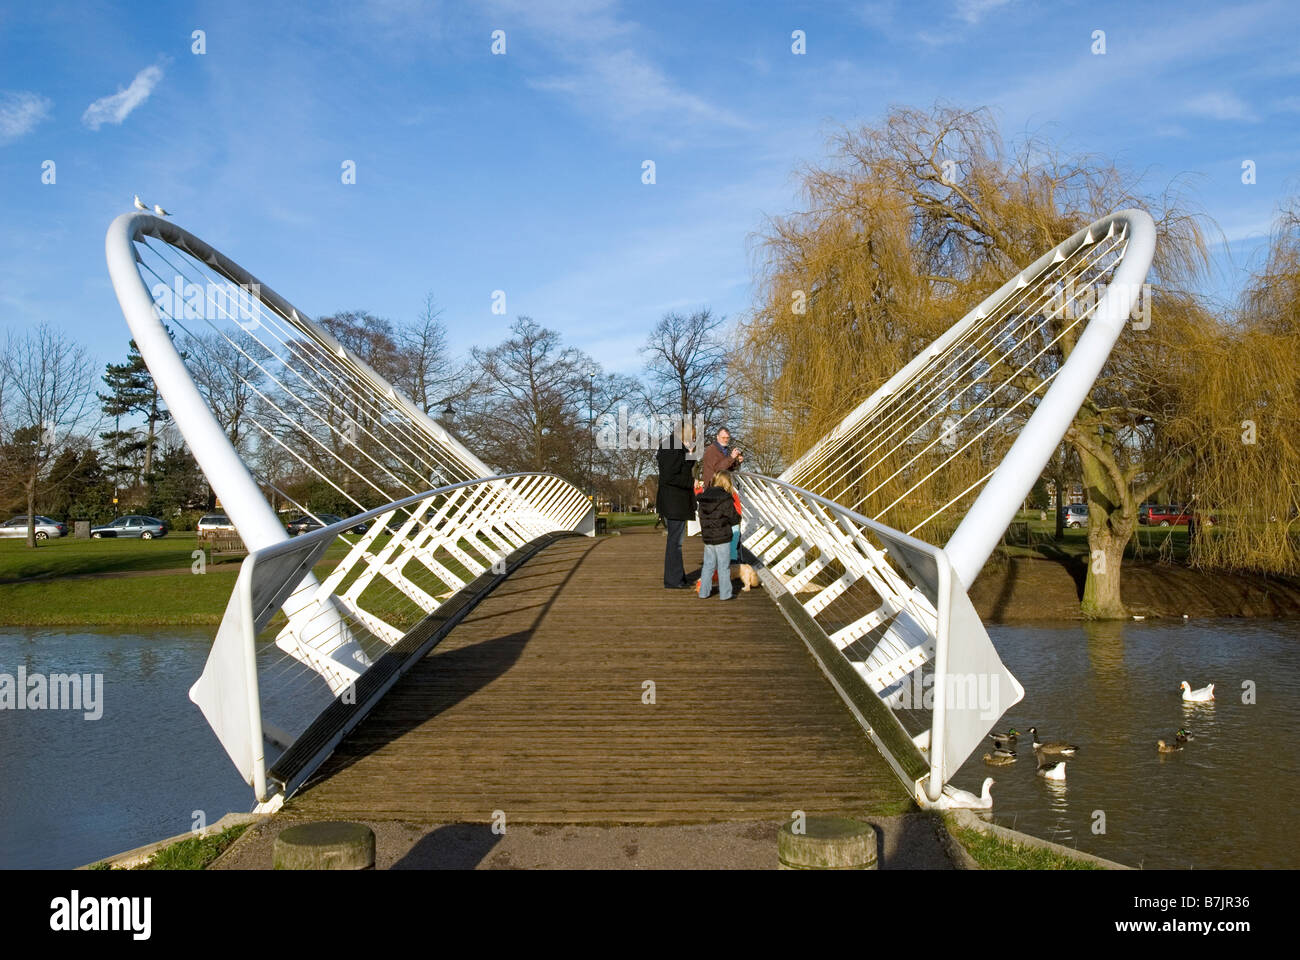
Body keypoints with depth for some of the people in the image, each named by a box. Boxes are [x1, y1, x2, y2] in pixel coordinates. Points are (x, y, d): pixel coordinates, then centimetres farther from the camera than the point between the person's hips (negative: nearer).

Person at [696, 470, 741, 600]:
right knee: (724, 566, 2)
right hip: (722, 538, -6)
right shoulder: (725, 499, -15)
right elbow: (734, 518, -11)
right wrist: (738, 518, 11)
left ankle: (704, 592, 15)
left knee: (708, 565, 14)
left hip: (707, 537, 6)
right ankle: (725, 594, 7)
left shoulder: (703, 497, 5)